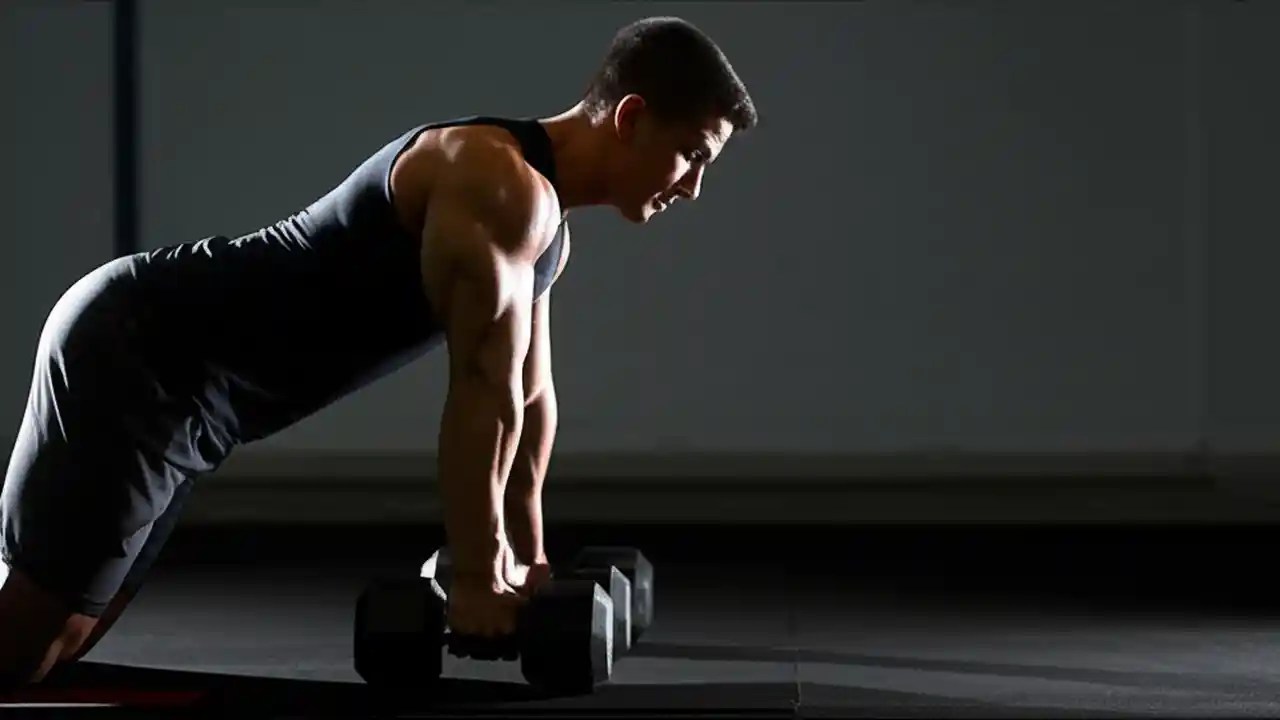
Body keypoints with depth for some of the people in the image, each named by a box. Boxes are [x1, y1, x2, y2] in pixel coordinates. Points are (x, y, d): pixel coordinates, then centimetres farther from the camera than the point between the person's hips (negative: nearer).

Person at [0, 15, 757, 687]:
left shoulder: (542, 216, 13)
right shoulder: (504, 186, -19)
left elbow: (530, 394, 21)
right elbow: (485, 389, -21)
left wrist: (526, 554, 24)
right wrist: (477, 577, -14)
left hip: (162, 357, 10)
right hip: (135, 354, -10)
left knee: (63, 636, 11)